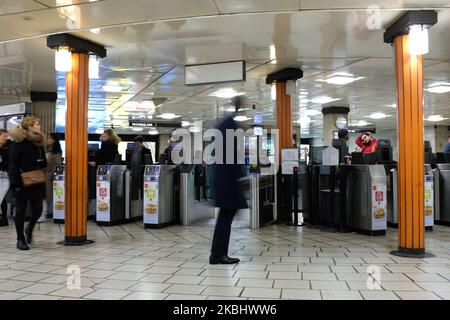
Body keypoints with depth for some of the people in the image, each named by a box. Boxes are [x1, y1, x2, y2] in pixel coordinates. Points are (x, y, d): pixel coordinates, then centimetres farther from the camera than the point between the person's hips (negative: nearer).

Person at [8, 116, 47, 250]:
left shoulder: (39, 142, 9)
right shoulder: (18, 142, -10)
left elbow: (43, 162, 16)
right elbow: (13, 164, -13)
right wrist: (15, 183, -17)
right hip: (22, 183, -5)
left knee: (38, 210, 3)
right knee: (21, 210, 6)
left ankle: (29, 229, 33)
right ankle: (21, 240, 17)